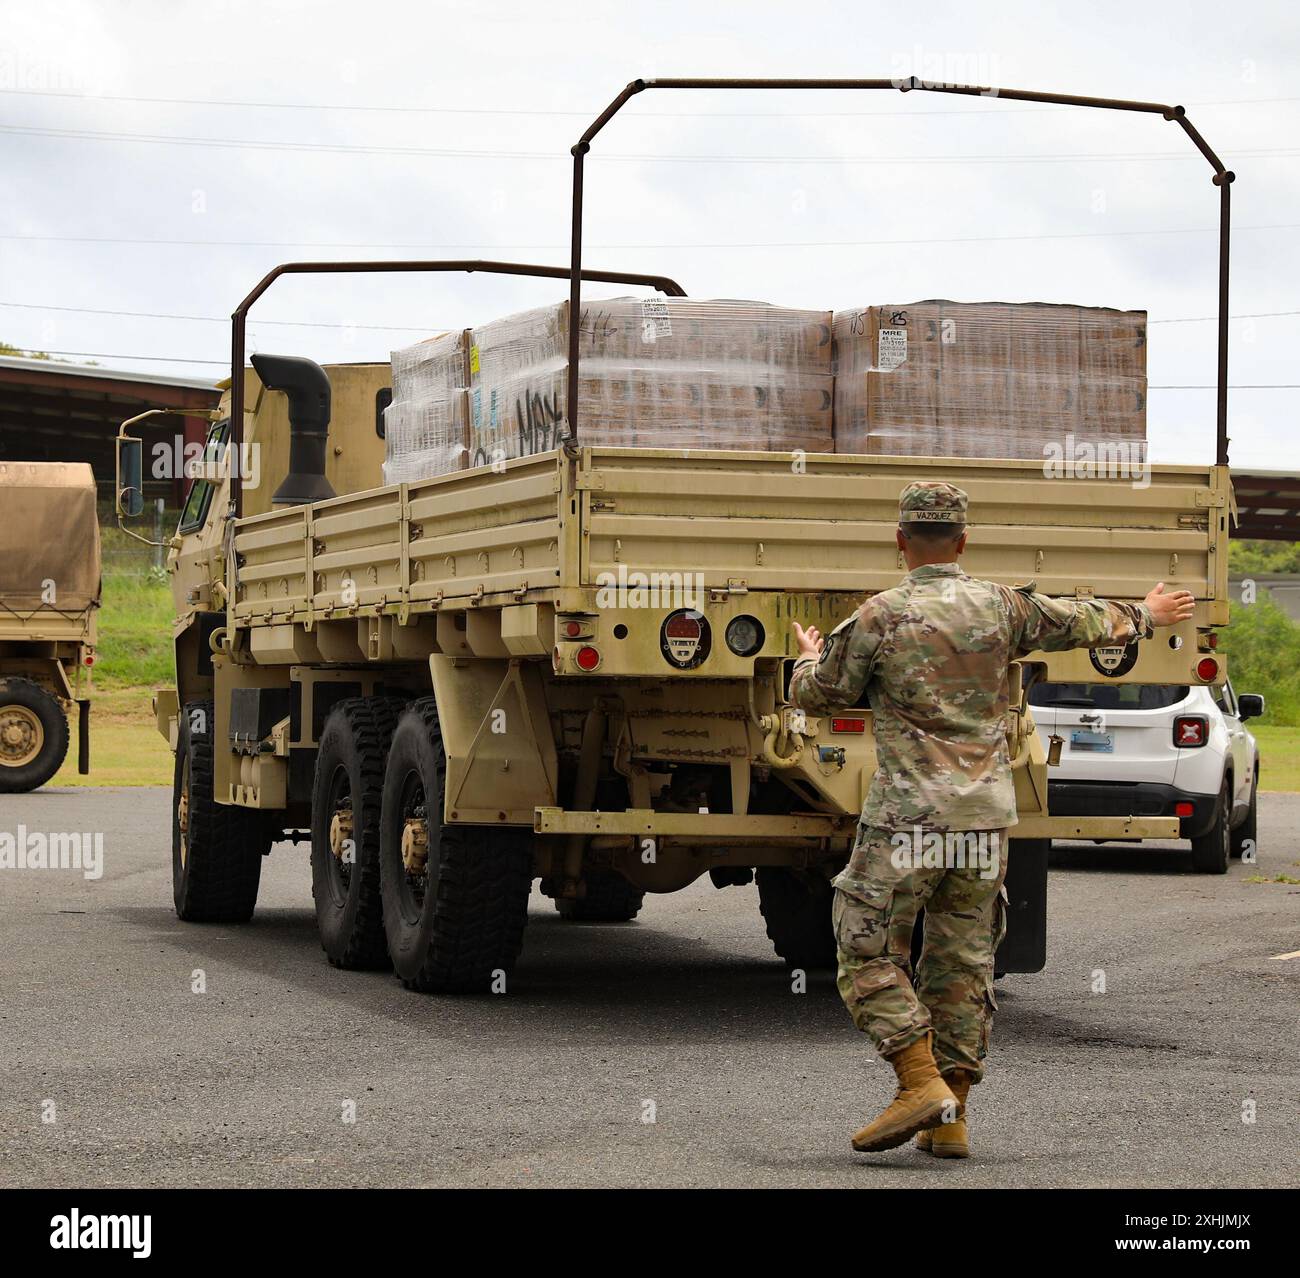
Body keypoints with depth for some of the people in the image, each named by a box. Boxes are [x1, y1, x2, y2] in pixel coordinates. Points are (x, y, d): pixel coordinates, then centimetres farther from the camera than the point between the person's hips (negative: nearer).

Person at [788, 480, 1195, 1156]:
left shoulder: (880, 617, -6)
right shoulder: (1000, 606, 5)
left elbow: (814, 696, 4)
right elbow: (1082, 622, 22)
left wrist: (809, 657, 28)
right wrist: (1145, 615, 41)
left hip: (907, 816, -5)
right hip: (985, 818, 5)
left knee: (869, 956, 3)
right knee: (962, 965, 10)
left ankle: (921, 1084, -11)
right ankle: (950, 1120, 11)